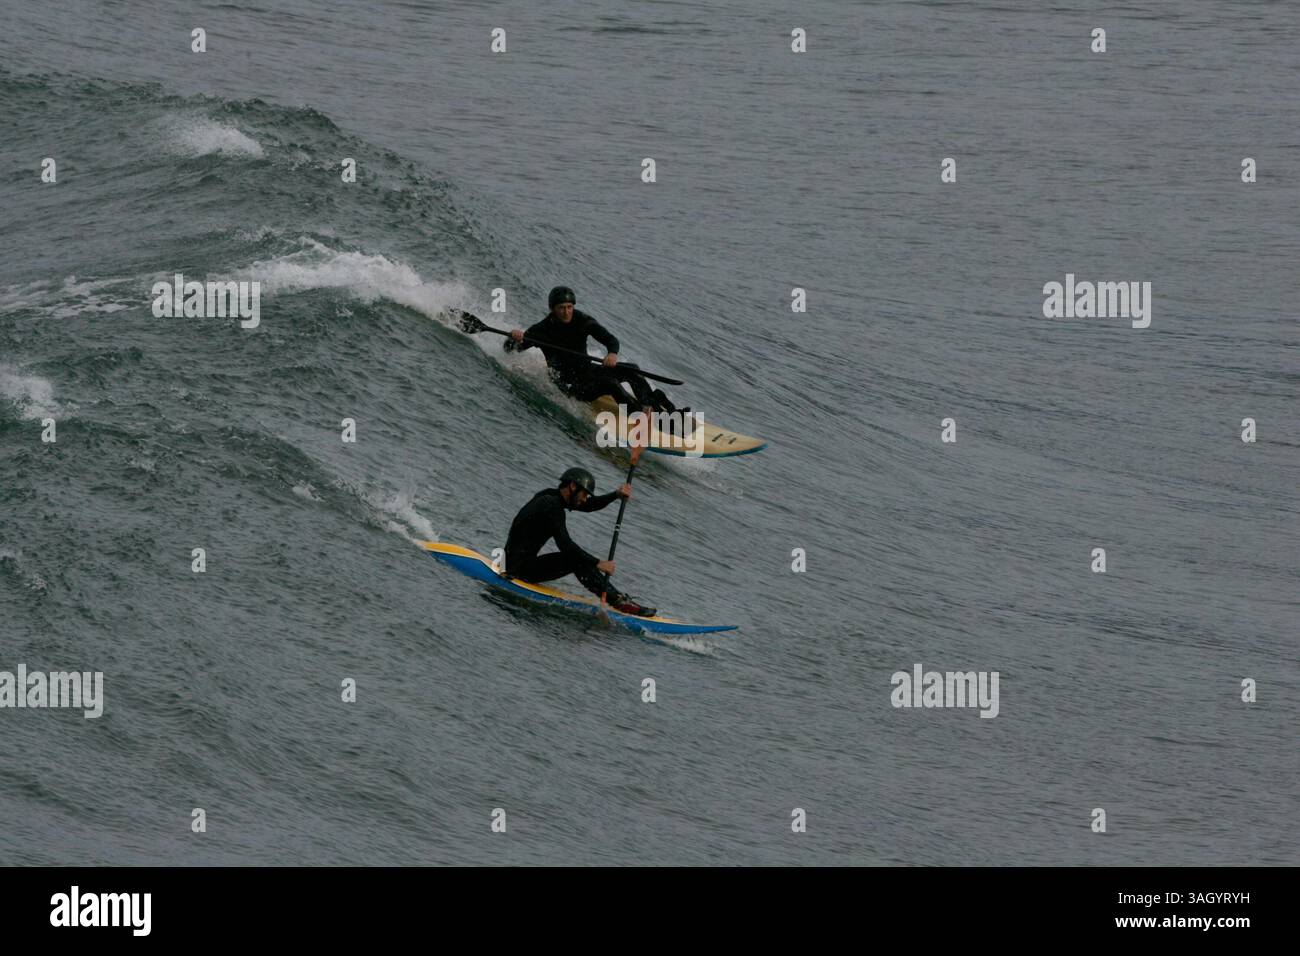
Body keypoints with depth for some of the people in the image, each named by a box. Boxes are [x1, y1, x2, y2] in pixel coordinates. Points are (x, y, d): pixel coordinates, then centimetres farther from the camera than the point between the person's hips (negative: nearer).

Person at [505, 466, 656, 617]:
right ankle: (618, 601, -19)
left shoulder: (552, 496, 11)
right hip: (520, 568, -11)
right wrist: (597, 563, -23)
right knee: (577, 560, -20)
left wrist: (616, 494, 1)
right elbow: (565, 544, -25)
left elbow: (590, 505, 16)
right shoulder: (552, 506, -19)